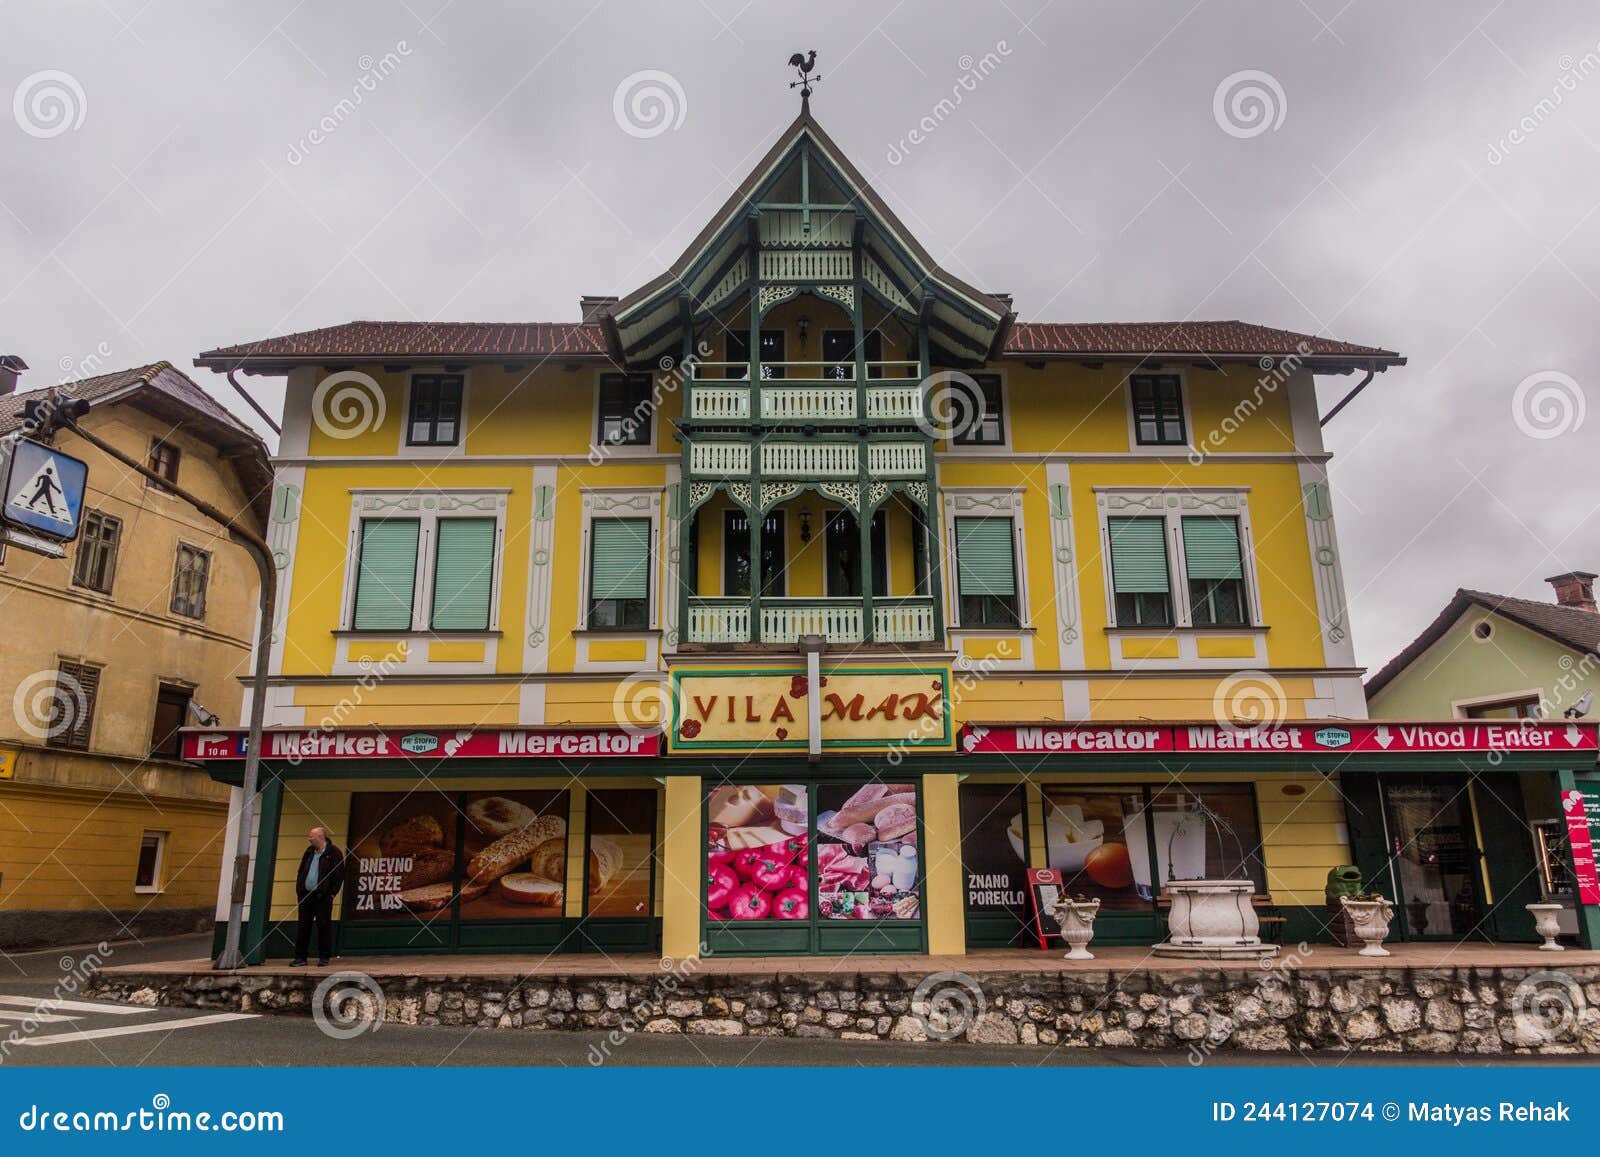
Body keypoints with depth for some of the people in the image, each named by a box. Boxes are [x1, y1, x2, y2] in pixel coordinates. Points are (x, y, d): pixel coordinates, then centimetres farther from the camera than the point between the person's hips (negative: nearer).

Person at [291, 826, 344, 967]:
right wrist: (299, 889, 10)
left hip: (323, 896, -6)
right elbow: (301, 871, 20)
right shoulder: (309, 851, 14)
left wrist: (332, 893, -9)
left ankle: (324, 958, 5)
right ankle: (300, 957, 15)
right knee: (303, 926, 7)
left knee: (324, 926, -2)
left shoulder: (333, 853, -5)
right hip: (305, 895, 6)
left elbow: (339, 874, -7)